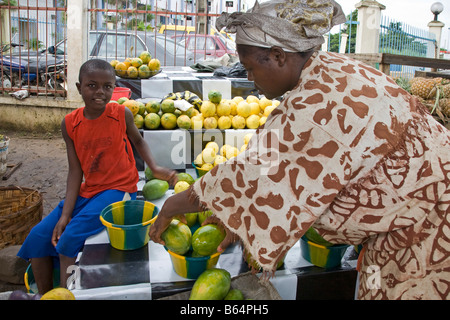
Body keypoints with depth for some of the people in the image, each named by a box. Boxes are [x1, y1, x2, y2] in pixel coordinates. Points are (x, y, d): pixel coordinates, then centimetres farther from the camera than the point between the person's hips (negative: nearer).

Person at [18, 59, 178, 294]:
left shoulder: (121, 114, -9)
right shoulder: (70, 124, -2)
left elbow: (137, 141, 11)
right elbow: (75, 171, -2)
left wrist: (155, 168, -6)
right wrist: (65, 214, -8)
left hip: (119, 189, -5)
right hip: (87, 191, 5)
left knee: (70, 238, -20)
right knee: (38, 236, -2)